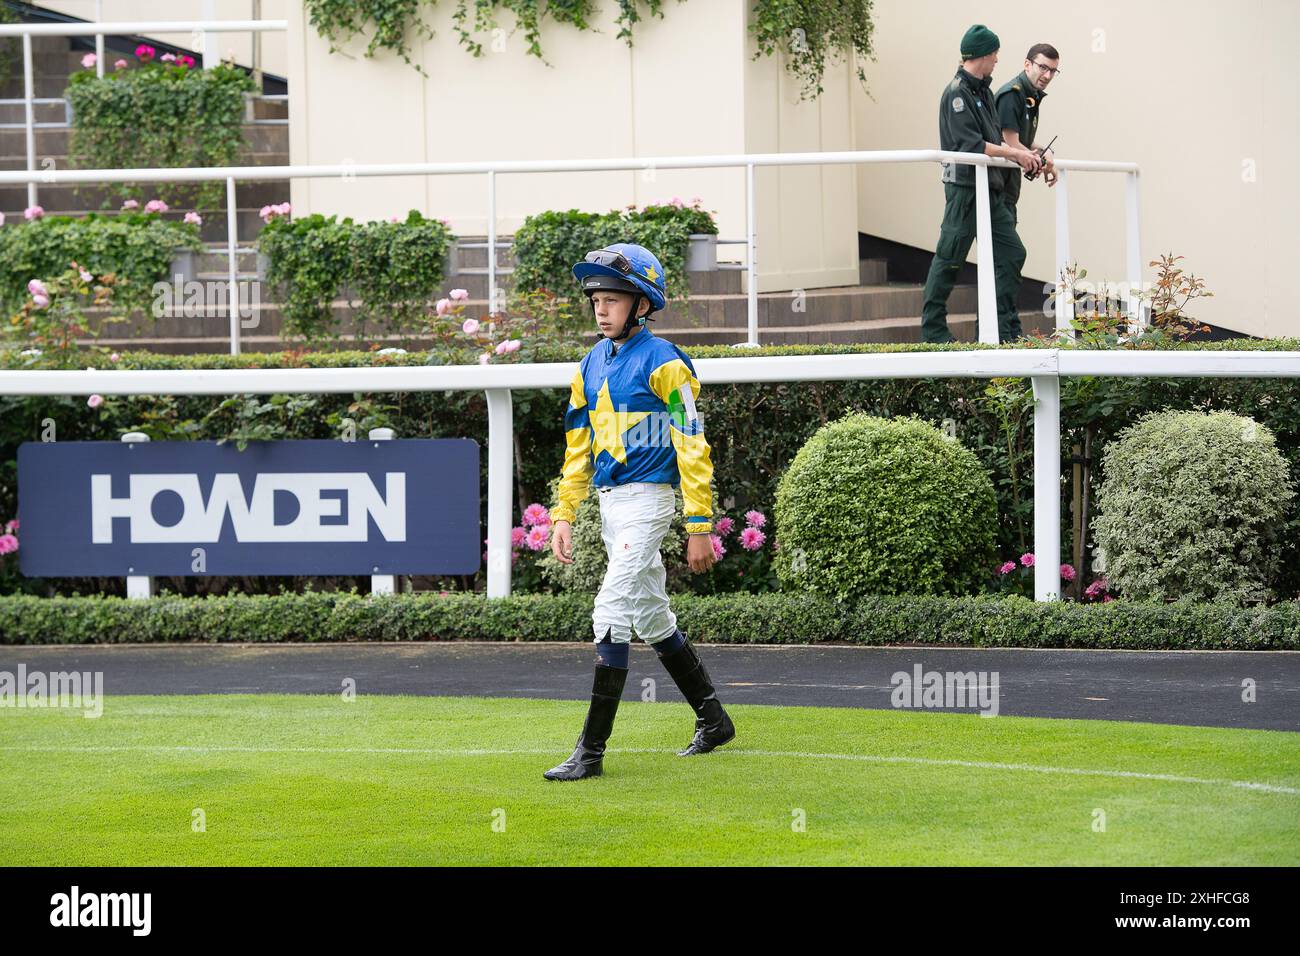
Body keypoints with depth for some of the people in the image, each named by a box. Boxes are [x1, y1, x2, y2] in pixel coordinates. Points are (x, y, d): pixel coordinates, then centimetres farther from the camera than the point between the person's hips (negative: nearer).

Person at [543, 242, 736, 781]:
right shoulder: (592, 366, 12)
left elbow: (692, 448, -13)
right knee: (652, 618, 15)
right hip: (609, 503, 8)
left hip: (647, 497, -8)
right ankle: (713, 721, 29)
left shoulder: (663, 363, -11)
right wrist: (564, 514, 11)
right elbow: (578, 446, 18)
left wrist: (700, 528, -16)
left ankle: (592, 751, -14)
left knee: (611, 616, -14)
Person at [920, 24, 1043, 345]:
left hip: (990, 189, 9)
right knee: (949, 259, -2)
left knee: (1011, 253, 7)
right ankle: (933, 329, 5)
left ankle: (1007, 329, 10)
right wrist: (1013, 153, -15)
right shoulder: (957, 93, -13)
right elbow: (970, 144, -21)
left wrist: (1022, 155, 5)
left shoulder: (982, 91, 16)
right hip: (965, 188, -9)